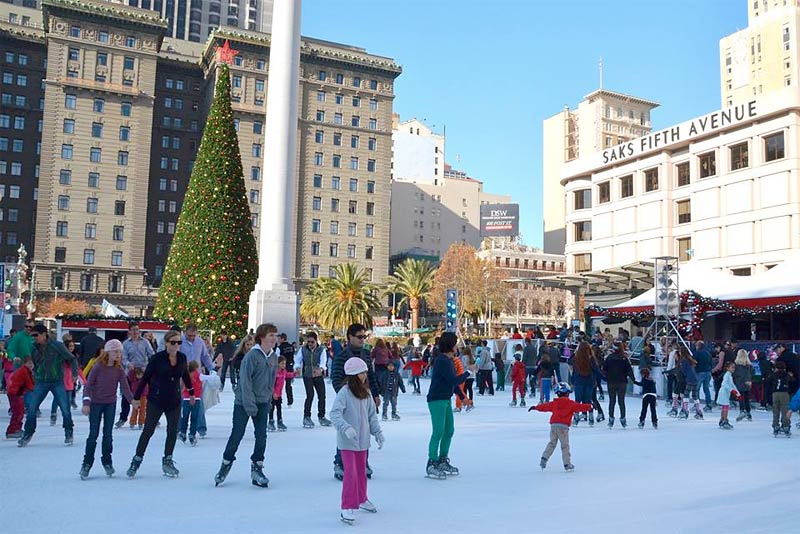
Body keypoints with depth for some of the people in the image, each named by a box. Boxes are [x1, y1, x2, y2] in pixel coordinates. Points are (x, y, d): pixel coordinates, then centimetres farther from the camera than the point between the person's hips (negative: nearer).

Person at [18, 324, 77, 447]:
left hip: (57, 382, -3)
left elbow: (71, 359, -3)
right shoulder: (34, 347, 1)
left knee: (65, 408, -4)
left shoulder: (57, 346, -11)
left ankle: (68, 433, 15)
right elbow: (33, 363, 18)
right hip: (41, 382, 3)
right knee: (31, 408, -2)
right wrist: (36, 375, 9)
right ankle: (28, 434, 14)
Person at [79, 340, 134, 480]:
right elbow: (88, 385, -12)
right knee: (94, 434, -2)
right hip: (96, 403, -3)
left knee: (108, 433, 6)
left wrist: (133, 400, -16)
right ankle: (87, 463, 10)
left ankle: (107, 461, 19)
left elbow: (124, 387, -4)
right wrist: (86, 403, -21)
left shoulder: (119, 370, -2)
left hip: (111, 403, 3)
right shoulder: (98, 367, -12)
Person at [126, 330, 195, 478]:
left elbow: (186, 376, 15)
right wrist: (136, 397, -5)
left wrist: (191, 392, 23)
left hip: (174, 401, 4)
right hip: (156, 400, -4)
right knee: (148, 430, 1)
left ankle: (167, 461, 19)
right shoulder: (157, 358, -13)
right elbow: (145, 378, -7)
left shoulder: (182, 358, -1)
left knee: (173, 431, 5)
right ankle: (136, 461, 14)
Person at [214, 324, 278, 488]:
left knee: (261, 436, 1)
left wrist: (269, 400, 11)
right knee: (237, 434, 2)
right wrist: (250, 404, -19)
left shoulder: (273, 357, 4)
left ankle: (257, 468, 13)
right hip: (243, 401, -5)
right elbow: (245, 381, -18)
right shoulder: (252, 356, -16)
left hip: (263, 402, 5)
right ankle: (226, 464, 21)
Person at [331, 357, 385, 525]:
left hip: (362, 440, 7)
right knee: (351, 473, -9)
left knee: (361, 471, 20)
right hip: (347, 441, -7)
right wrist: (346, 428, -38)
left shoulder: (365, 393, 4)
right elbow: (335, 414, -25)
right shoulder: (344, 392, -17)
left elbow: (372, 415, 11)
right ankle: (347, 508, -1)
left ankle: (362, 499, 39)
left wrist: (378, 432, 5)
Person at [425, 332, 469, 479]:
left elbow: (453, 381, 19)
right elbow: (453, 381, -22)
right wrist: (468, 373, -11)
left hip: (446, 400, 10)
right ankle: (431, 464, -1)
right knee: (438, 432, -9)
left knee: (449, 431, 14)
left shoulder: (450, 360, 11)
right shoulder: (441, 361, -19)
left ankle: (442, 462, 27)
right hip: (436, 400, -10)